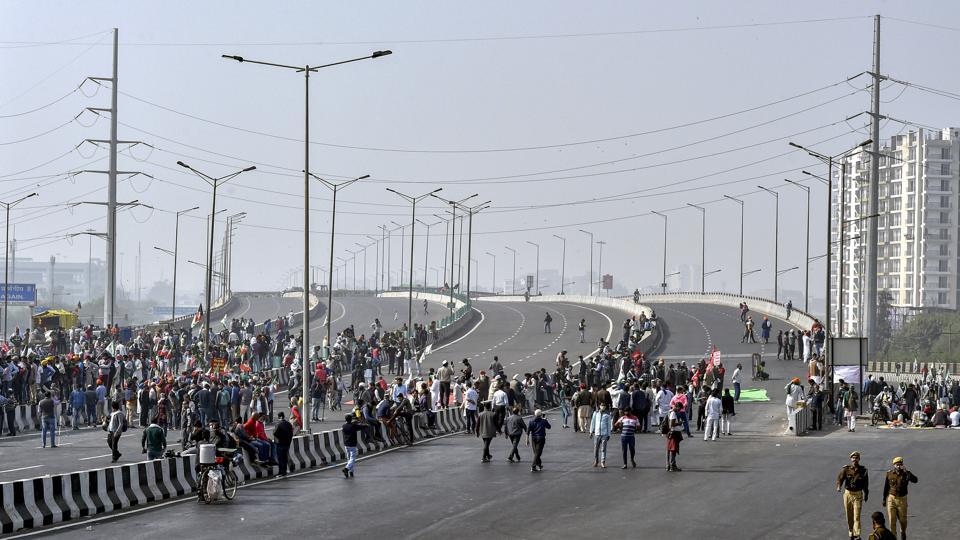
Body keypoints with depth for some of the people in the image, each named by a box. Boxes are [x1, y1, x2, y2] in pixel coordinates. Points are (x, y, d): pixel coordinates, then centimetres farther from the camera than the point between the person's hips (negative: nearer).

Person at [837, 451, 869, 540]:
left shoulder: (863, 470, -2)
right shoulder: (846, 469, -4)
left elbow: (866, 483, 10)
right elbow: (840, 478, -17)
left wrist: (866, 494, 17)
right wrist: (839, 486, -37)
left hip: (858, 494, -1)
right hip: (848, 493, 1)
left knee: (857, 516, -11)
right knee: (849, 516, 10)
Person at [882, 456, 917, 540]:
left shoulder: (906, 473, -7)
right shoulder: (889, 474, -1)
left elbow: (915, 480, -26)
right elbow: (886, 487, 8)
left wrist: (907, 472, -38)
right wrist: (884, 499, 11)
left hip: (902, 499, 0)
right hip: (891, 498, 0)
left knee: (903, 519, 11)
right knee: (892, 519, -3)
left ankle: (903, 532, 39)